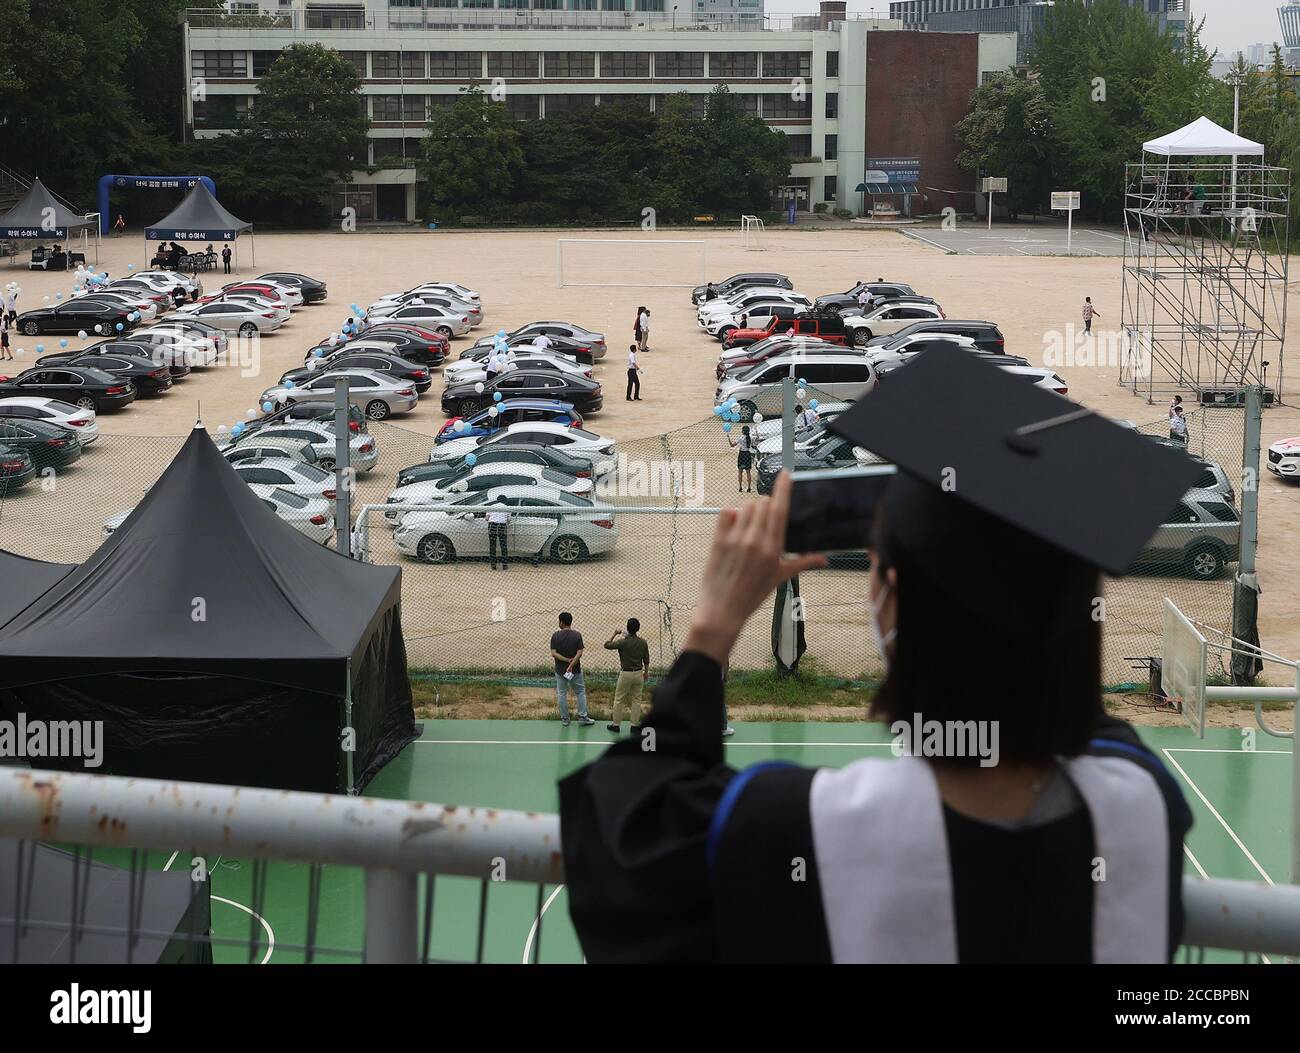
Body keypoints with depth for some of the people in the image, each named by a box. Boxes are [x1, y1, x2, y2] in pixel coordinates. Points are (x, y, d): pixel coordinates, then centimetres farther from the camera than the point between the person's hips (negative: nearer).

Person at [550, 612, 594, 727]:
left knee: (562, 694, 11)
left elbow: (553, 653, -14)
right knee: (581, 692, 13)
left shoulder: (555, 635, -9)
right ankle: (582, 717, 10)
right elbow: (579, 653, -17)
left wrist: (567, 660, -16)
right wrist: (571, 665, -19)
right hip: (575, 670, 0)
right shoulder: (577, 635, -9)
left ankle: (564, 719, 14)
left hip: (560, 670, 0)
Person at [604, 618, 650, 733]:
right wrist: (646, 672, 20)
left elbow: (607, 645, -4)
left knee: (619, 700, 7)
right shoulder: (643, 643, -3)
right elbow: (646, 660, 5)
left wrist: (614, 633, 6)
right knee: (636, 700, 11)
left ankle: (616, 724, 11)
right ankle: (634, 725, 14)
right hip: (638, 673, 4)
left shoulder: (623, 642, -15)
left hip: (626, 674, -4)